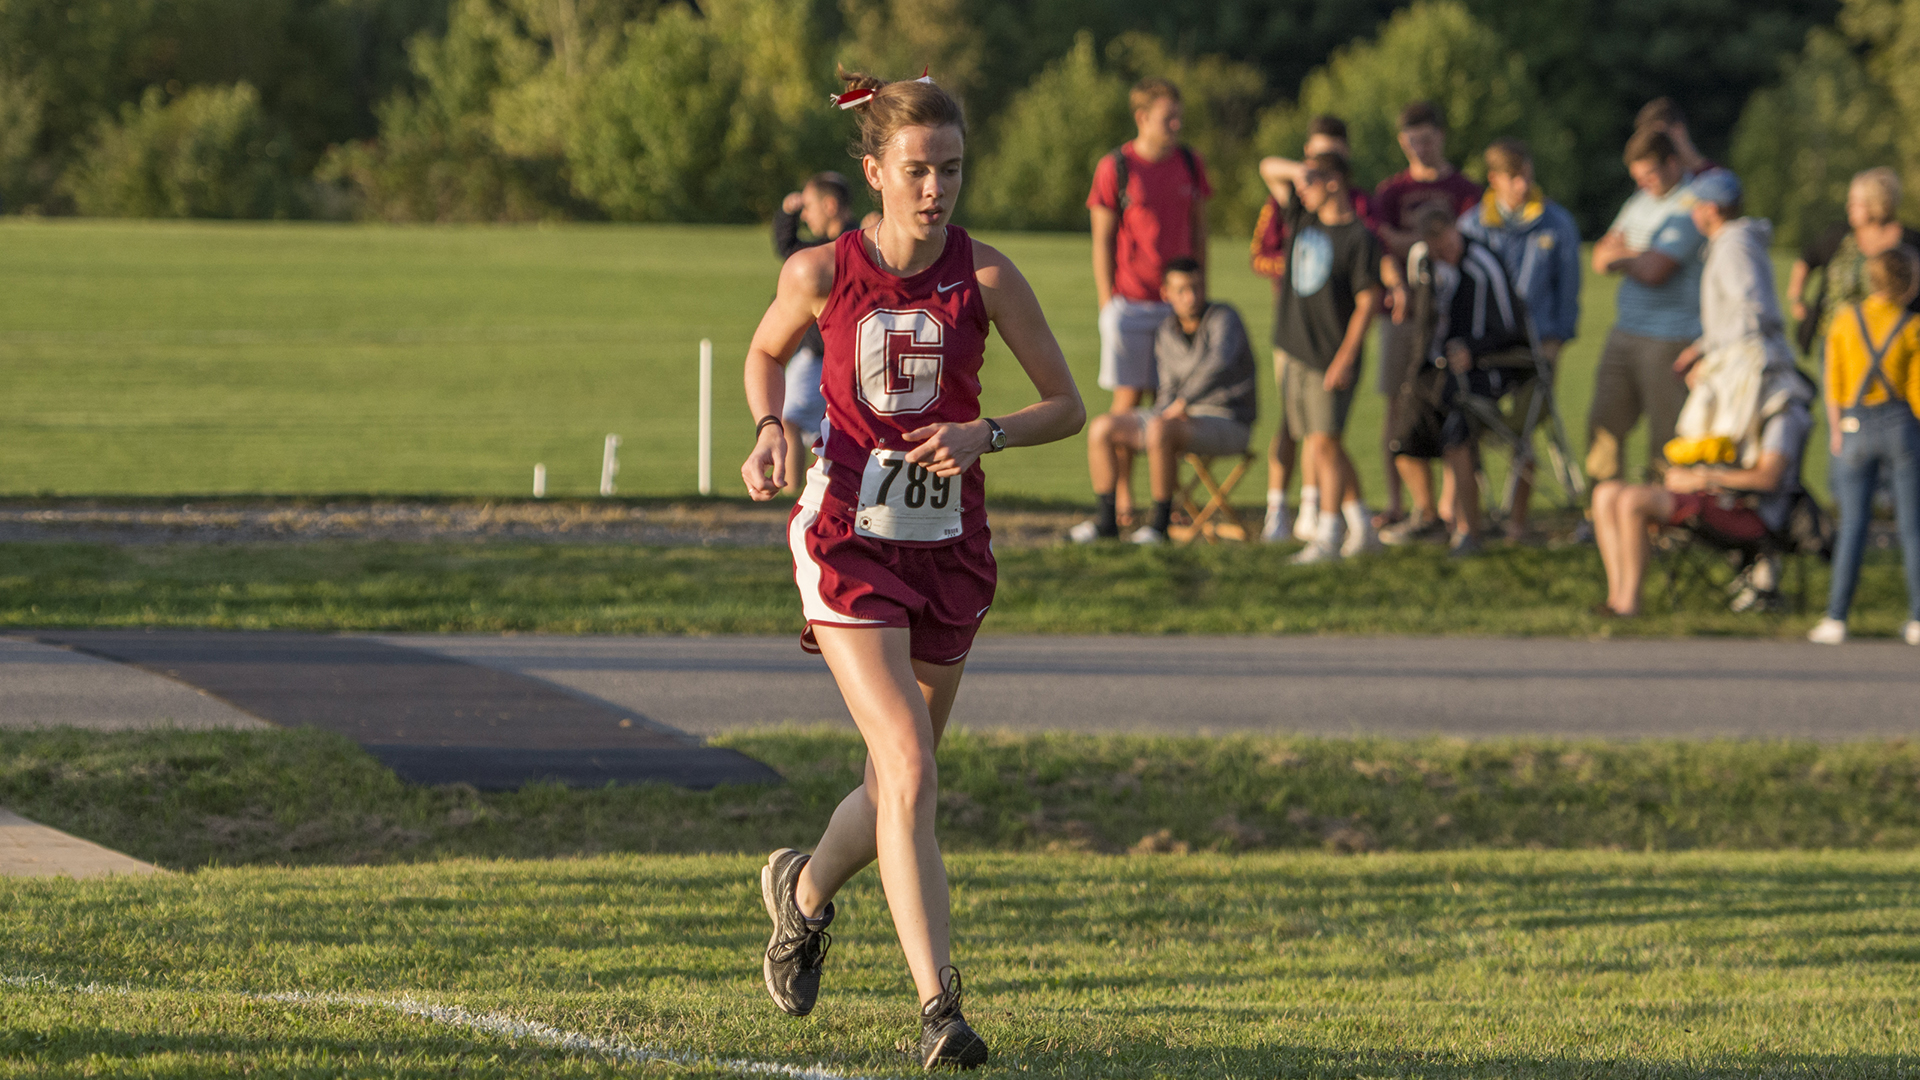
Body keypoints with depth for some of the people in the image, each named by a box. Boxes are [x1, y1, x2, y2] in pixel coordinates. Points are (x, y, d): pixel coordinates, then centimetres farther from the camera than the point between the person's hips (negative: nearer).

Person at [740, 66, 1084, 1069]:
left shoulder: (985, 275, -7)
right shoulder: (821, 273, -8)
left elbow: (1067, 406, -2)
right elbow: (765, 354, 13)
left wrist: (984, 434, -20)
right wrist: (769, 432, -6)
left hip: (949, 544, 3)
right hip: (849, 534, -3)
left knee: (900, 779, 14)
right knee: (909, 769, -18)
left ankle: (805, 891, 47)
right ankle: (937, 1008, -19)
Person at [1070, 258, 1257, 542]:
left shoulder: (1224, 318, -14)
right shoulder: (1168, 333, 8)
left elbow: (1221, 362, -34)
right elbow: (1169, 392, 12)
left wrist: (1184, 401, -32)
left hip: (1226, 424, -7)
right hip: (1187, 419, 7)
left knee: (1159, 431, -36)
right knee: (1100, 428, -5)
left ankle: (1160, 522, -24)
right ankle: (1106, 520, -6)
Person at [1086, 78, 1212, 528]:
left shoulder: (1191, 166, 7)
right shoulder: (1114, 169, -4)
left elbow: (1199, 230, 14)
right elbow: (1102, 241, -2)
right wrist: (1108, 304, -6)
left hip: (1177, 301, 3)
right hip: (1130, 301, -3)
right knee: (1128, 398, -2)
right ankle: (1123, 496, 4)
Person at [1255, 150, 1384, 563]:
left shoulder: (1359, 238, -11)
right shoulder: (1303, 215, 10)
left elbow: (1368, 300, -13)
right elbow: (1269, 168, 16)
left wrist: (1346, 356, -19)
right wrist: (1296, 170, -6)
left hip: (1331, 357, -8)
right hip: (1292, 351, 8)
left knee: (1324, 443, -11)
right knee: (1316, 447, 11)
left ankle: (1327, 537, -8)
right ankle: (1361, 528, 19)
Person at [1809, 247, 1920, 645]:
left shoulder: (1847, 320, -2)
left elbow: (1834, 385, 1)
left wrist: (1836, 432, 10)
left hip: (1856, 425, 2)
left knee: (1853, 524, 6)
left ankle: (1836, 619, 1)